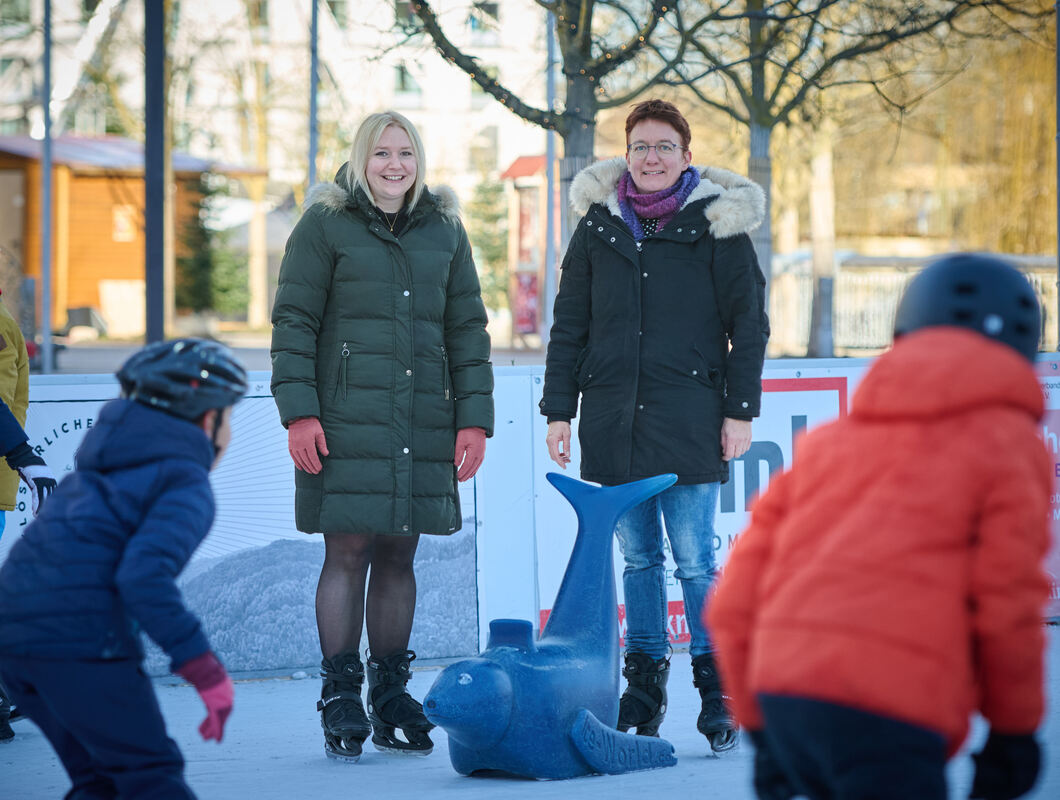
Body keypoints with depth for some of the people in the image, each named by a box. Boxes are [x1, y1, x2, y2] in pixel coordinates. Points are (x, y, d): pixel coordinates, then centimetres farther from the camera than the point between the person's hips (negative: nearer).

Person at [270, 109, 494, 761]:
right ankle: (341, 699, 1)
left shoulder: (444, 230, 12)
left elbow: (468, 328, 14)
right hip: (347, 420, -3)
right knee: (348, 552, -5)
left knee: (399, 555, 7)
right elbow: (293, 322, -1)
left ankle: (391, 695, 15)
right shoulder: (326, 225, 1)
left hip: (423, 424, 4)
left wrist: (474, 418, 6)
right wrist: (299, 413, -10)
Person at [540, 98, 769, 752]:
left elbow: (748, 323, 3)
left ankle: (718, 690, 3)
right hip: (614, 421, 4)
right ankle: (644, 685, 15)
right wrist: (559, 410, 9)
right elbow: (569, 324, 15)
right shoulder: (598, 225, 12)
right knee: (638, 557, 8)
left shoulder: (716, 222, 2)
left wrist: (740, 412, -3)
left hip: (688, 421, -3)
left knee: (696, 560, -5)